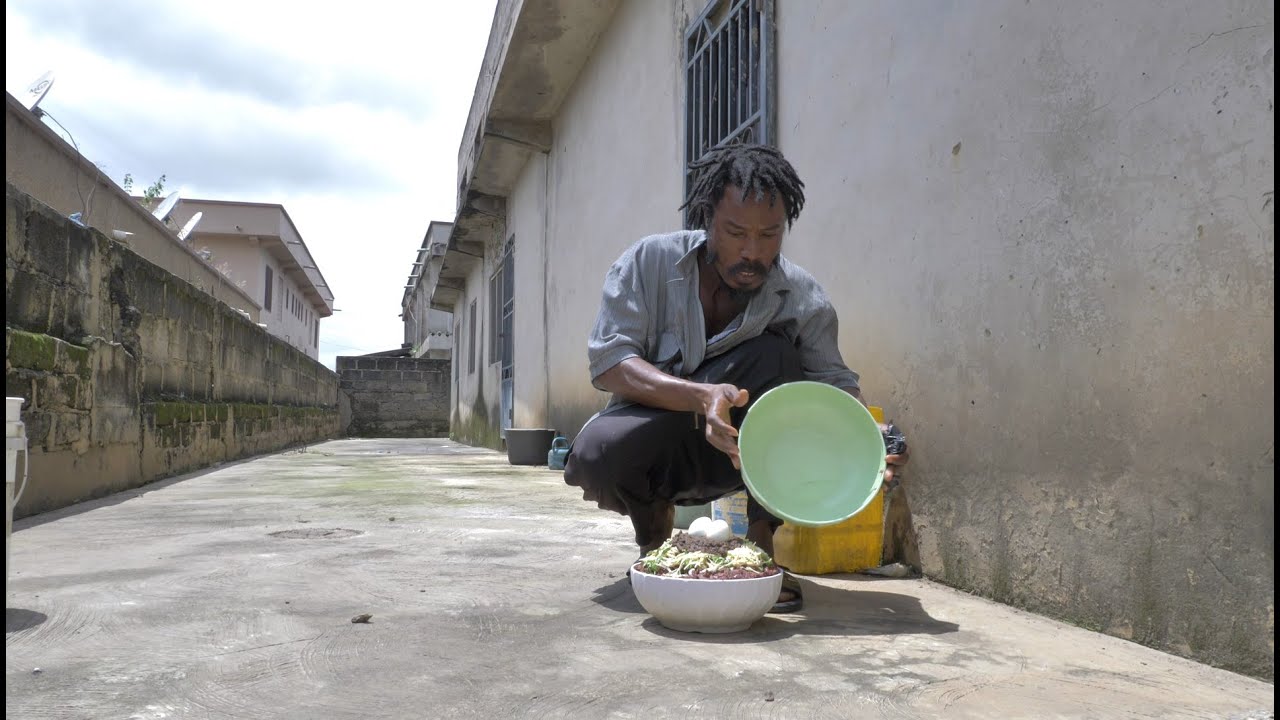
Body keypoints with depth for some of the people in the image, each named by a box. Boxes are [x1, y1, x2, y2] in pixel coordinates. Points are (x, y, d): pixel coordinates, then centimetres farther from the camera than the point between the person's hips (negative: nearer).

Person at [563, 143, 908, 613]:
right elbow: (607, 362, -21)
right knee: (596, 454, -34)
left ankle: (760, 543, -18)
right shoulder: (650, 261, -12)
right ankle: (653, 525, 3)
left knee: (774, 355, -26)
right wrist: (700, 396, -39)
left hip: (735, 453, 1)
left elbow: (833, 380, -12)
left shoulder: (802, 297, -9)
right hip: (653, 426, 0)